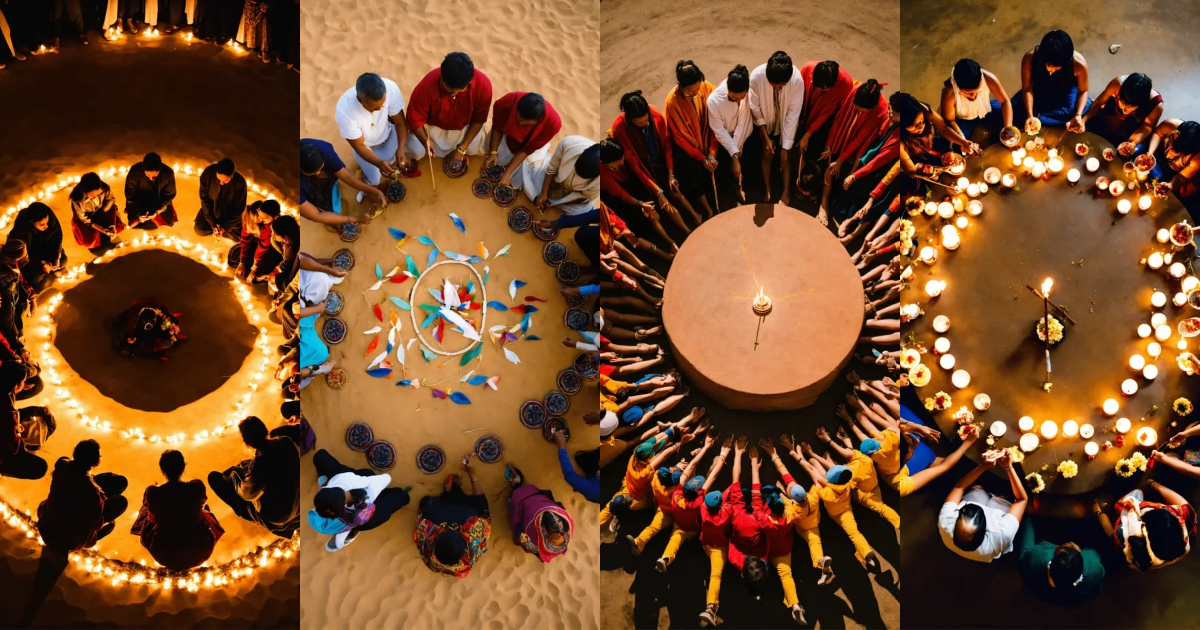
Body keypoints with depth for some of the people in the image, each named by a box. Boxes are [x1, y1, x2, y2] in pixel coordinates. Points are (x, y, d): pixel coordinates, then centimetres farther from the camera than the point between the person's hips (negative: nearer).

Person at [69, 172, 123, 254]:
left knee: (119, 227, -15)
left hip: (102, 213, 3)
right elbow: (84, 219, -22)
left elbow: (111, 199, -9)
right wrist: (101, 229, -31)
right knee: (89, 241, -21)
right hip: (86, 218, -3)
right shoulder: (77, 200, -38)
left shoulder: (104, 188, -32)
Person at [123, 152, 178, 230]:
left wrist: (157, 211, -25)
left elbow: (169, 194, -15)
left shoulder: (168, 173, -32)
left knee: (169, 221, -10)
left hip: (159, 202, 1)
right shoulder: (135, 171, -34)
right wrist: (138, 213, -28)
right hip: (139, 201, -1)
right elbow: (130, 195, -20)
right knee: (132, 222, -13)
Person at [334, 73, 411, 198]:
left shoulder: (390, 88, -36)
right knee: (374, 180, -11)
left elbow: (400, 122, -20)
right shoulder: (344, 110, -40)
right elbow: (359, 146, -26)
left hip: (387, 132, 2)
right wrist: (379, 163, -44)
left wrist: (401, 149, -37)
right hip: (365, 144, -2)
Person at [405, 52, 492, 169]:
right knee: (415, 152, -19)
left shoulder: (483, 84, -33)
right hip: (433, 124, -2)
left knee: (477, 149, -15)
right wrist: (425, 141, -41)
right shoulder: (427, 85, -38)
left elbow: (478, 120, -17)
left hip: (464, 125, 2)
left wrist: (462, 148, -19)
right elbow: (415, 119, -23)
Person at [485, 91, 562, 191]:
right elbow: (497, 128, -18)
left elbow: (527, 150, -30)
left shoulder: (553, 123, -41)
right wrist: (493, 152, -27)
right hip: (509, 135, 1)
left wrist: (507, 174, -32)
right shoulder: (507, 102, -40)